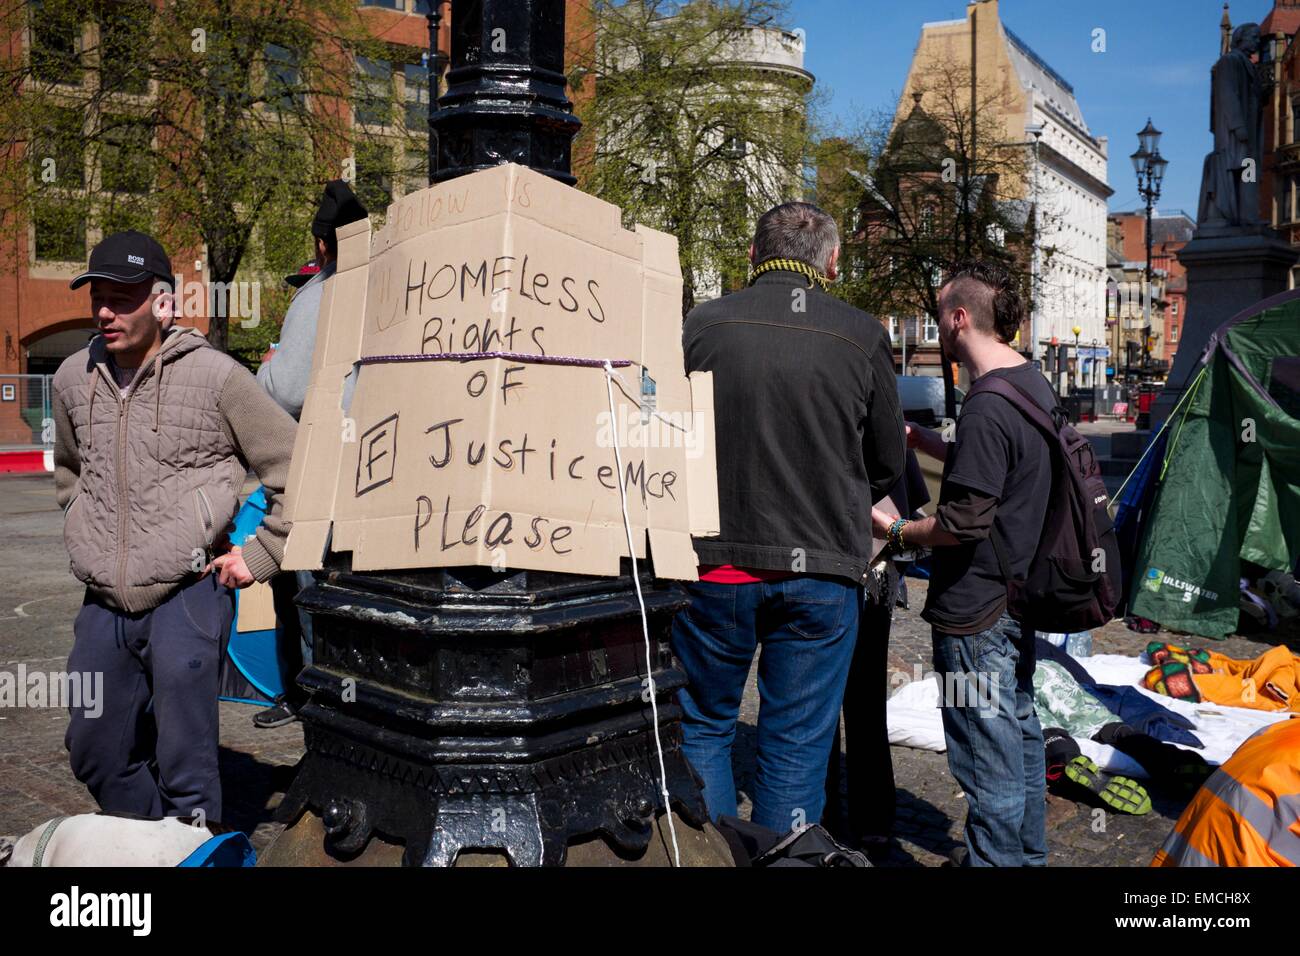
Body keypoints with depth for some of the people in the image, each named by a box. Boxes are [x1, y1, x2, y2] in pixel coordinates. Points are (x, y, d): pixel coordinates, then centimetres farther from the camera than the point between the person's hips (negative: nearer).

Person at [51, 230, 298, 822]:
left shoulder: (214, 376, -9)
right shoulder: (74, 378, 7)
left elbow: (299, 468, -4)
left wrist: (259, 556, -5)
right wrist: (91, 538, 18)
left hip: (187, 598, -6)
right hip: (103, 605, 6)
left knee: (184, 766, -2)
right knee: (95, 753, 14)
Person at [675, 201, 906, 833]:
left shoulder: (702, 325, -4)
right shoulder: (862, 336, -2)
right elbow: (888, 463, 7)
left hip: (716, 565, 0)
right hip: (823, 569, 1)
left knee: (703, 727, 16)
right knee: (798, 745, 11)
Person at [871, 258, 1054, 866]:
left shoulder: (987, 408, -24)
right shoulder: (1034, 384, 7)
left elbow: (963, 523, -25)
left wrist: (896, 531, -10)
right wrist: (924, 442, 17)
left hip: (975, 610, -10)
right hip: (1021, 595, 10)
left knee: (989, 753, 2)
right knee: (1020, 730, 22)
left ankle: (993, 860, 14)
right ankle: (1028, 852, 37)